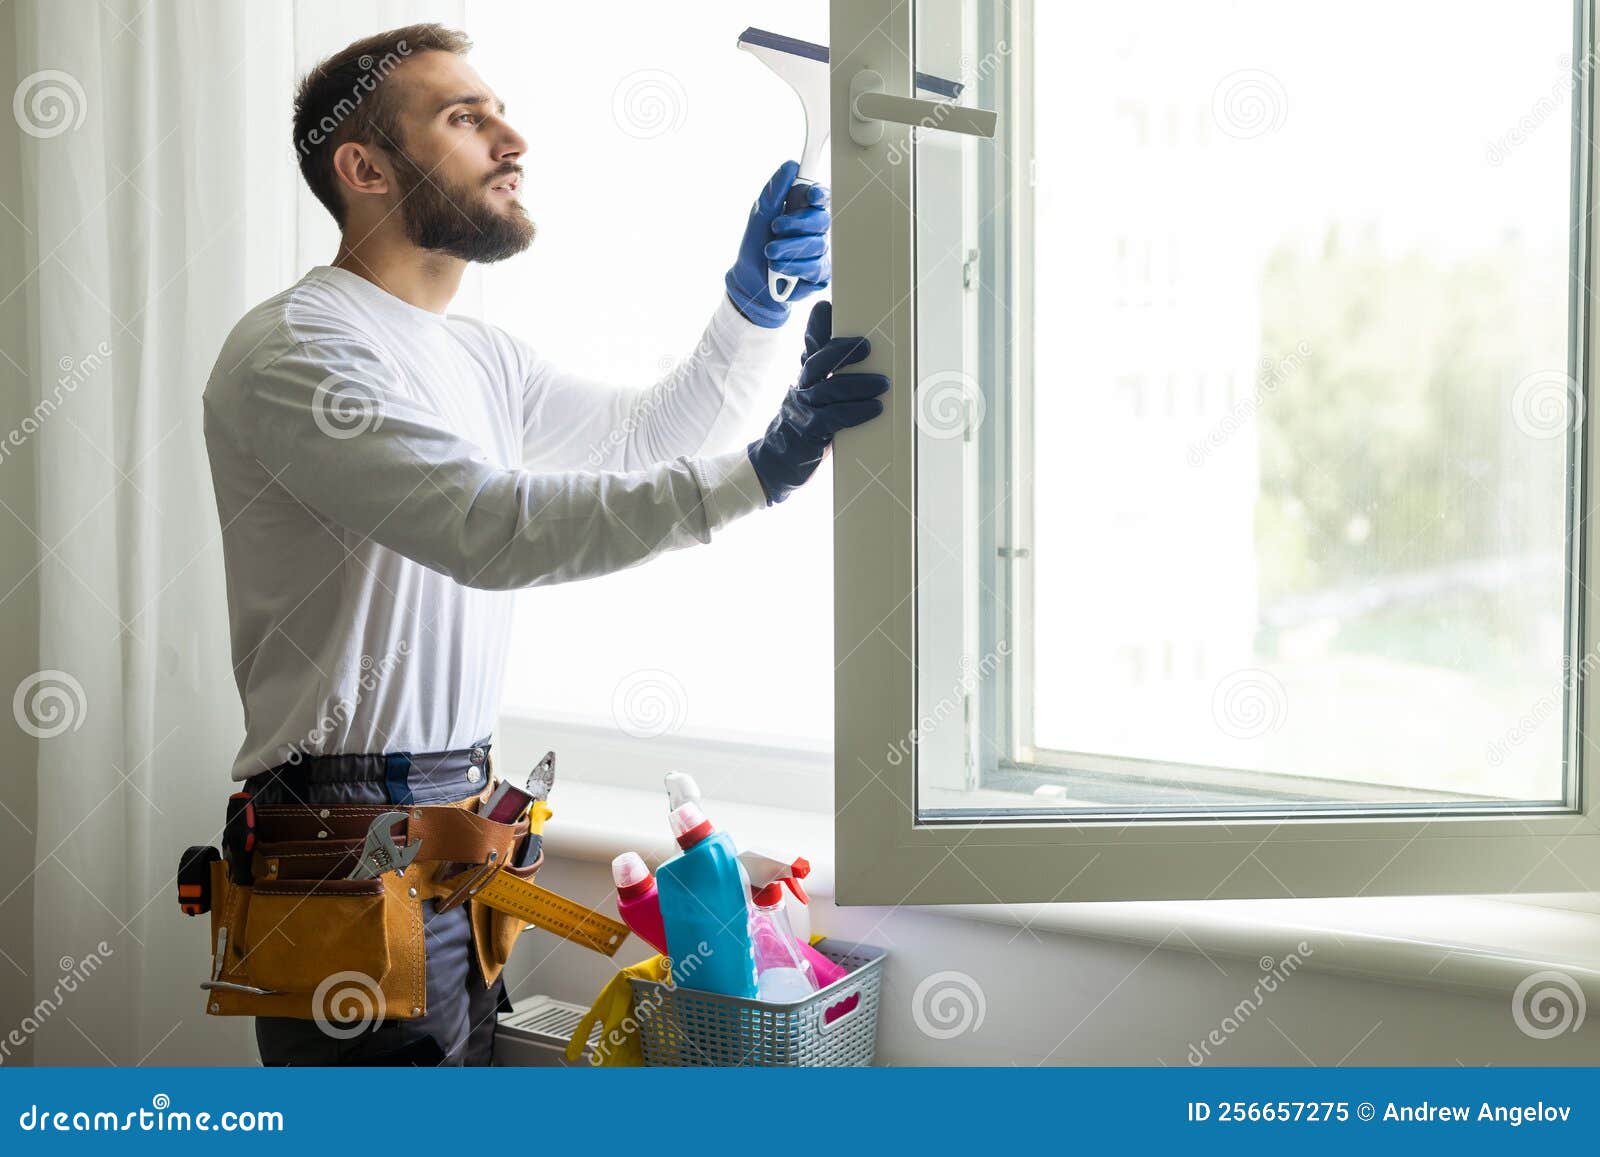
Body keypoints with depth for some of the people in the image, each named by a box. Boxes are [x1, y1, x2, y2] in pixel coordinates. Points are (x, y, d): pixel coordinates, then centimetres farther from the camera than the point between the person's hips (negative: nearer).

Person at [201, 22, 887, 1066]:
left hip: (451, 818, 9)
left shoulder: (474, 357, 15)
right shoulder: (295, 349, -15)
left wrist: (755, 301, 3)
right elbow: (486, 526, -29)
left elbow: (652, 436, 20)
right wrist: (754, 474, -34)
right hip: (354, 833, -8)